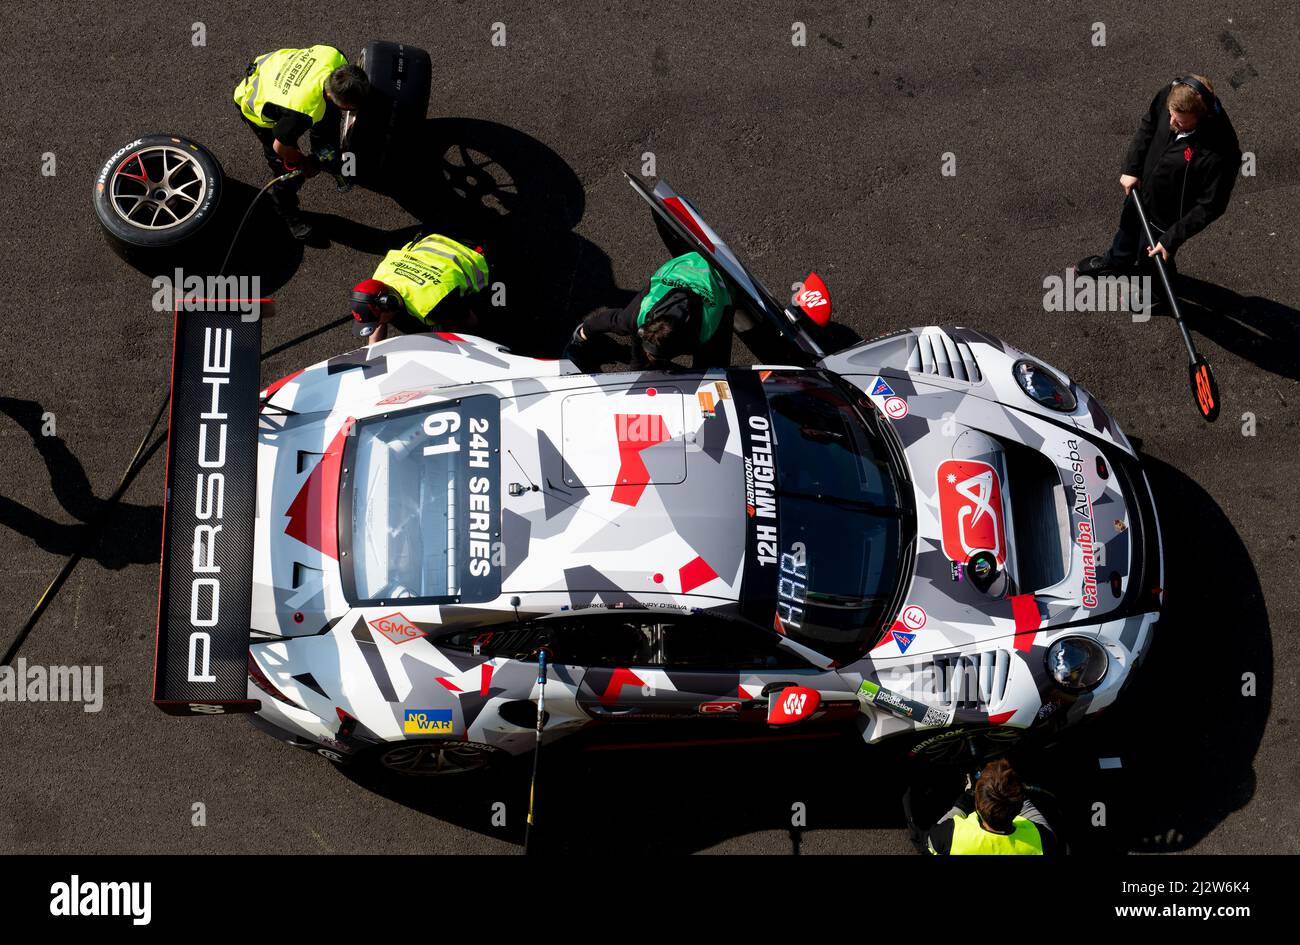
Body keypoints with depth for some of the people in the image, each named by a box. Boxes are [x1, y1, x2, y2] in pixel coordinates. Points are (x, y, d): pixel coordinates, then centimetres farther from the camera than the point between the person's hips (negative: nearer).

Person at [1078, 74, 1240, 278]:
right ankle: (1116, 262, 70)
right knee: (1128, 228, 35)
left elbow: (1210, 206, -27)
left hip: (1167, 218, -5)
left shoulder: (1219, 155, -42)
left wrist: (1172, 240, -23)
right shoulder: (1171, 95, -27)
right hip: (1141, 188, 6)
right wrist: (1131, 168, -4)